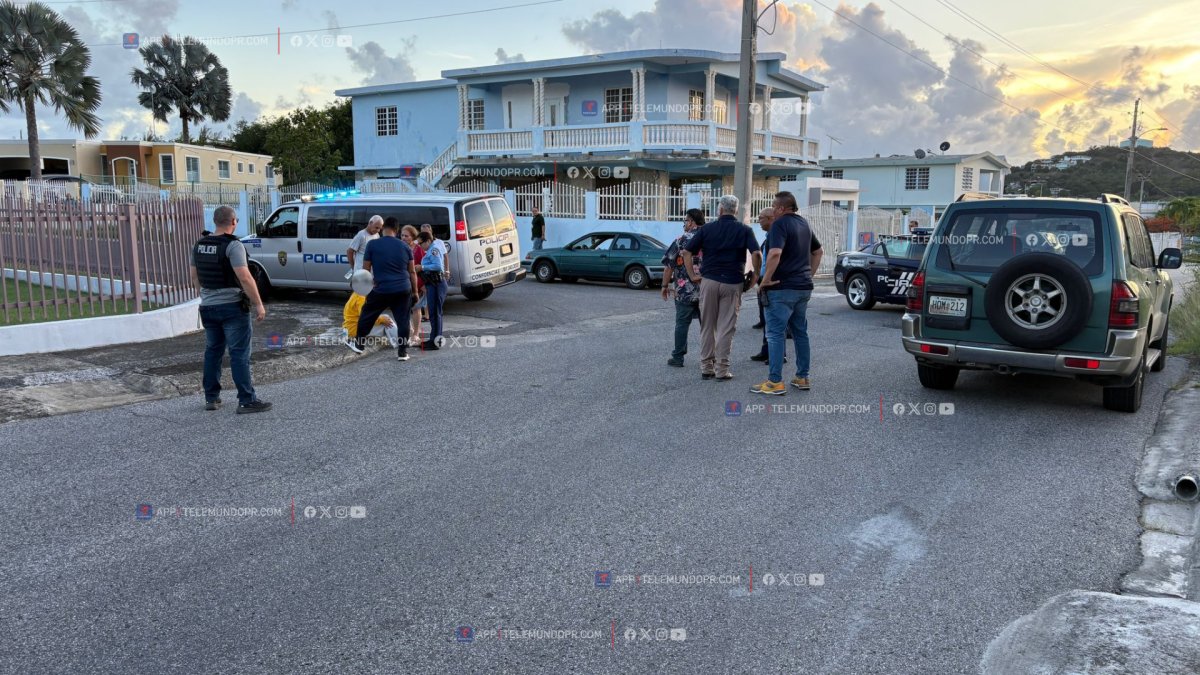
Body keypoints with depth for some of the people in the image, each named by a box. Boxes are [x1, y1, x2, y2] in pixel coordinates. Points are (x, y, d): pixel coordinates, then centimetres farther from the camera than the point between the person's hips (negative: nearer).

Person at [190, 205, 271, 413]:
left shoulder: (199, 245, 8)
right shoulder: (233, 245, -15)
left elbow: (195, 276, 17)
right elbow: (244, 278, -22)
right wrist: (258, 304, -17)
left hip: (208, 307, 7)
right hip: (232, 306, -7)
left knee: (212, 351, 15)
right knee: (239, 354, -4)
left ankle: (211, 398, 20)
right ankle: (246, 400, -2)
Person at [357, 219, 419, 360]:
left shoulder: (372, 245, -1)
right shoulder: (404, 247, 7)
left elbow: (366, 269, 1)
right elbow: (412, 272, 9)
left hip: (381, 289, -2)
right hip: (403, 290, 2)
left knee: (366, 317, 17)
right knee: (403, 320, 8)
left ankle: (358, 344, 28)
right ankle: (402, 352, 5)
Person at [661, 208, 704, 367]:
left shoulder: (681, 240, -7)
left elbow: (668, 264, -6)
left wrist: (665, 285, 4)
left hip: (685, 291, -3)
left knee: (682, 324, 5)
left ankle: (678, 357, 10)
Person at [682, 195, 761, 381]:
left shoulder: (707, 228, 4)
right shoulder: (744, 229, 0)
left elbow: (686, 252, 0)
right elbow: (756, 254, -13)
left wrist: (692, 275, 5)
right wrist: (756, 275, 0)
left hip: (709, 281, 1)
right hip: (733, 282, -1)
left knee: (707, 326, 11)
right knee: (726, 327, 4)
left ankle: (706, 367, 14)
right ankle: (721, 369, 4)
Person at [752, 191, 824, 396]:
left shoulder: (780, 224, -12)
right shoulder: (804, 224, 15)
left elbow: (775, 253, -27)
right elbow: (818, 251, 25)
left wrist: (766, 279, -18)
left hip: (782, 288, -8)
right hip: (804, 287, 8)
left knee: (775, 333, -4)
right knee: (800, 332, 15)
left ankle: (775, 382, -5)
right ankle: (803, 377, 20)